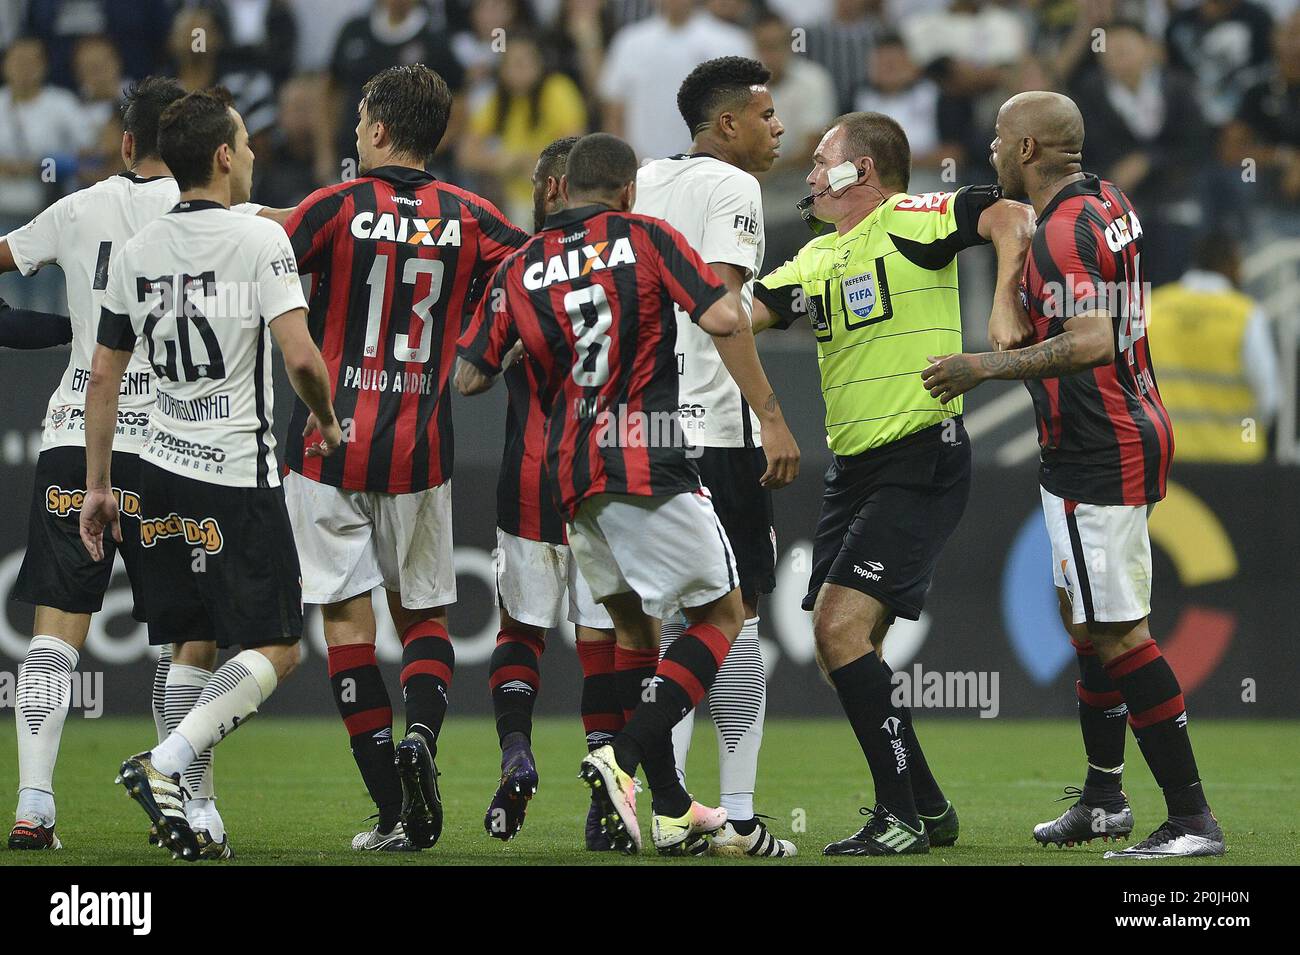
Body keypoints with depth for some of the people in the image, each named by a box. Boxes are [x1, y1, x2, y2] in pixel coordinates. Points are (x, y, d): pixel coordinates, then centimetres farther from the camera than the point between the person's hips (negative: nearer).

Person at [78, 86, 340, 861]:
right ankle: (163, 766, -17)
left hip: (164, 475, 6)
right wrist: (329, 422, 3)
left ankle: (178, 805, 7)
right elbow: (301, 358, -18)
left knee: (192, 648, 12)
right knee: (276, 651, -2)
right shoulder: (261, 240, -10)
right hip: (239, 474, -6)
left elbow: (104, 375, 11)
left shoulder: (136, 252, 8)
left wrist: (98, 485, 17)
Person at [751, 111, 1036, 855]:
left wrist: (1005, 306, -27)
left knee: (841, 625, -18)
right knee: (840, 641, 8)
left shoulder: (910, 221, -7)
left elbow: (1012, 217, -18)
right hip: (854, 468, 9)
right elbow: (743, 312, 10)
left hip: (920, 463, -9)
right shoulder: (818, 258, 17)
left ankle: (901, 820, -14)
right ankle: (927, 808, 19)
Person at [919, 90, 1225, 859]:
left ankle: (1192, 819, -11)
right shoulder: (1109, 203, 11)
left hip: (1097, 457, -11)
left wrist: (986, 368, -33)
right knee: (1084, 617, 20)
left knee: (1115, 631, -10)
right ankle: (1104, 800, 28)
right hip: (1133, 431, 11)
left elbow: (1091, 343, -33)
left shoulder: (1065, 233, -20)